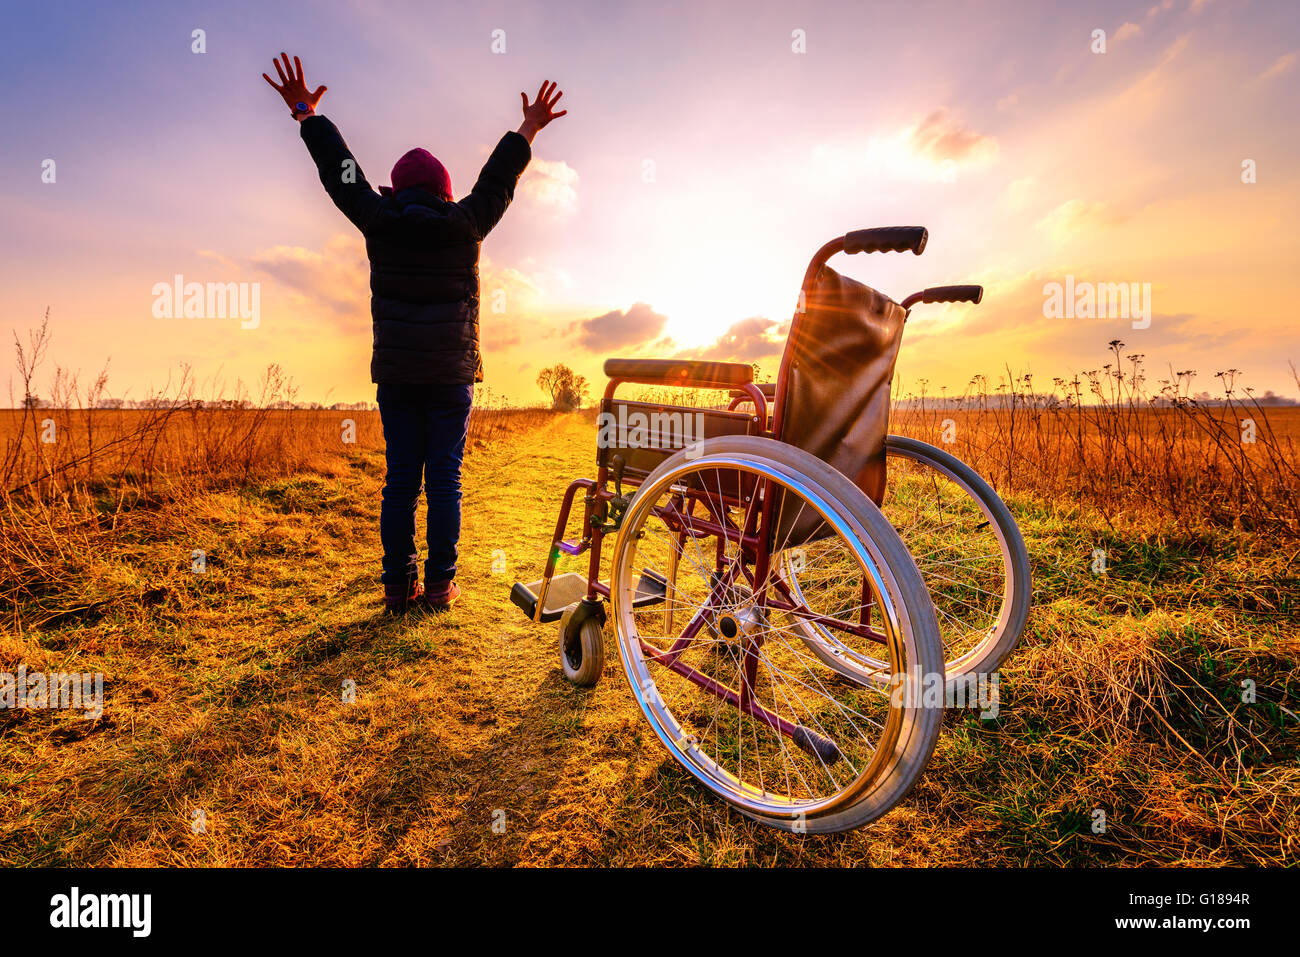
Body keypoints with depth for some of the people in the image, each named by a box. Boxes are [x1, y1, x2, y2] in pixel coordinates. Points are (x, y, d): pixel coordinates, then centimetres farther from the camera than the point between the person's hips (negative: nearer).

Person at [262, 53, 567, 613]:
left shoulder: (379, 224, 5)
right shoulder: (464, 226, 2)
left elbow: (340, 173, 17)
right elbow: (498, 180, 15)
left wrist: (306, 114, 32)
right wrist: (528, 131, 29)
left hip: (395, 376, 2)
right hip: (451, 376, -1)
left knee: (400, 480, 6)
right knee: (444, 480, 2)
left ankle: (398, 586, 10)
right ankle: (440, 586, 7)